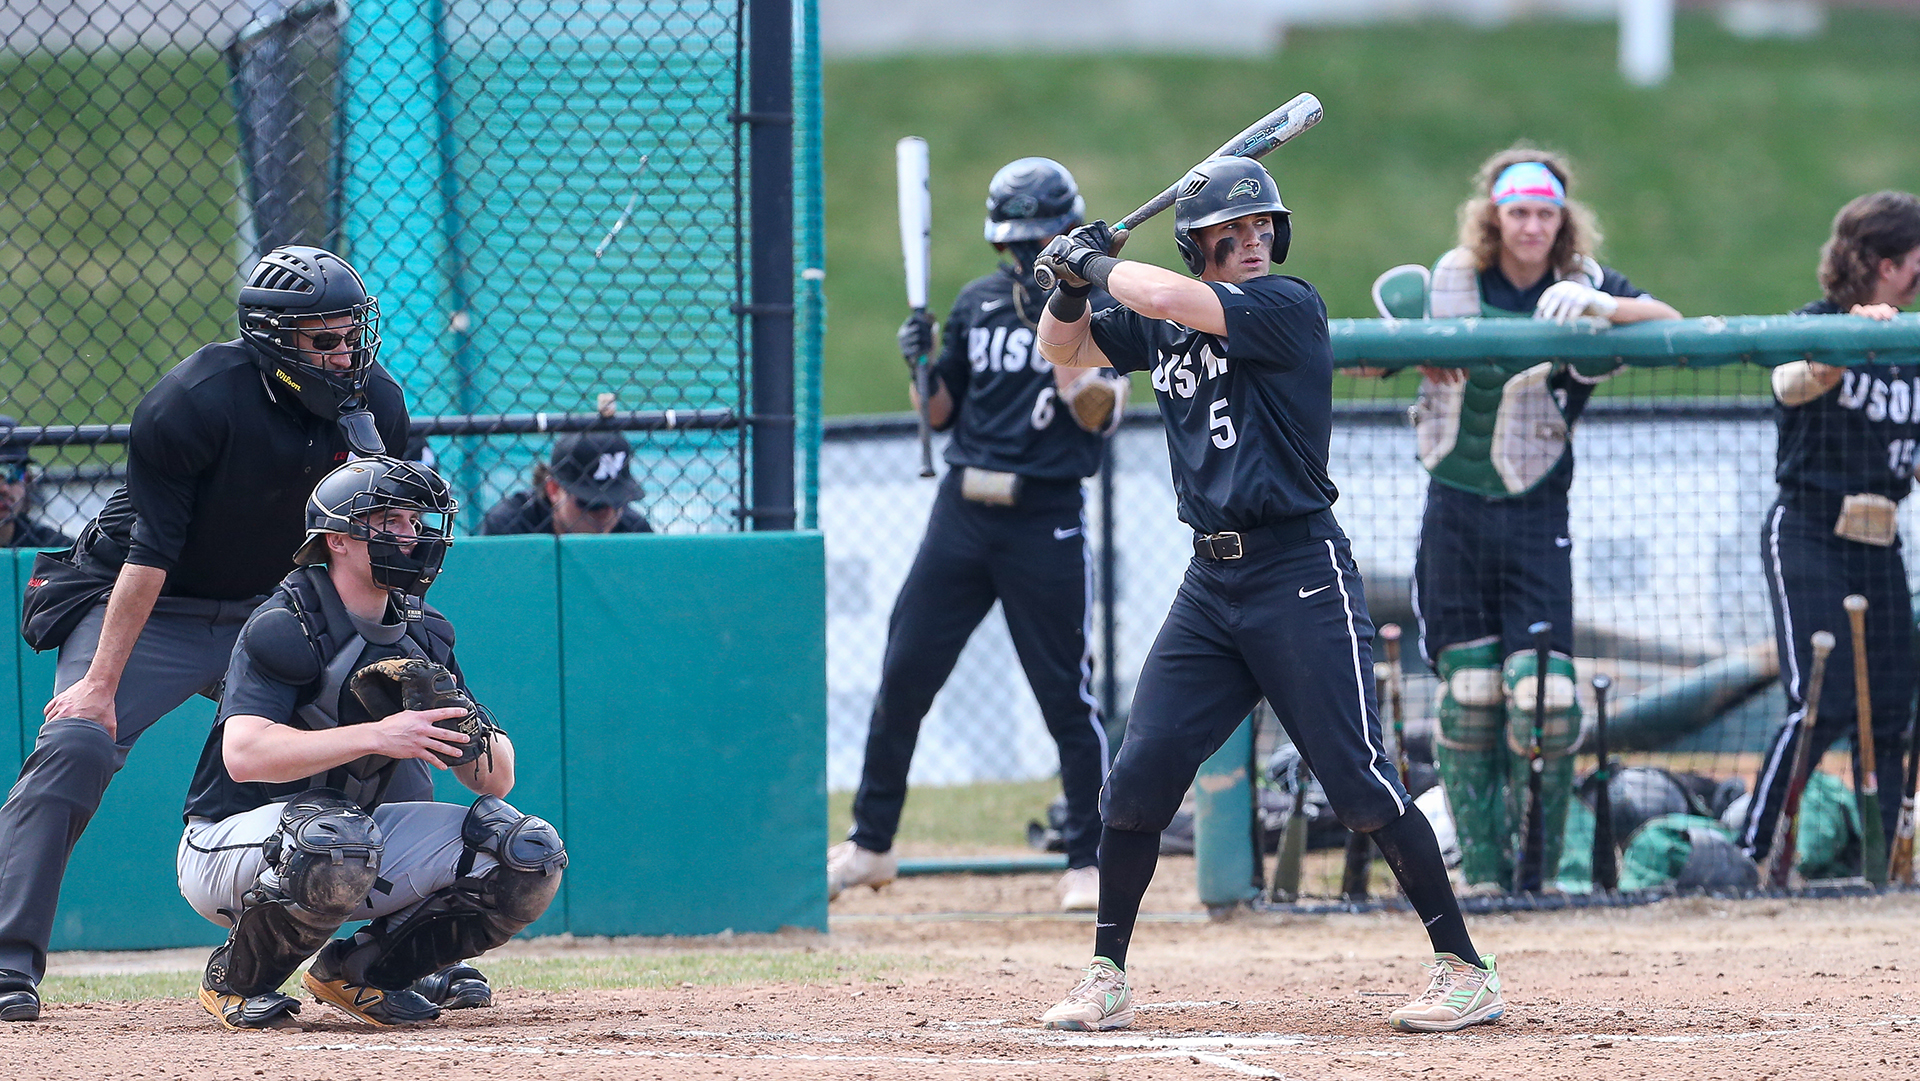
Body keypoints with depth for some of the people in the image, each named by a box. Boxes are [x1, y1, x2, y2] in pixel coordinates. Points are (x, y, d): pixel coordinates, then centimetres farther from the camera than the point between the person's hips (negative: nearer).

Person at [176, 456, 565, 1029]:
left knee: (530, 856, -10)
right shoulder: (283, 629, -17)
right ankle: (237, 979, -12)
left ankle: (361, 971, 5)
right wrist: (376, 736, -41)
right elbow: (245, 754, -34)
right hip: (230, 845, -7)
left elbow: (498, 781, 2)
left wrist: (468, 736, -22)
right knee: (336, 841, -41)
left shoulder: (422, 634, 4)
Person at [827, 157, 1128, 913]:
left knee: (1065, 692, -3)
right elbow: (939, 415, 15)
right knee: (904, 674, 2)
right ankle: (870, 844, 13)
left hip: (1045, 518, -4)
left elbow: (1100, 417, -12)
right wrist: (923, 364, -4)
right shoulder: (978, 304, 10)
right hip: (962, 510, 4)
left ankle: (1089, 863, 6)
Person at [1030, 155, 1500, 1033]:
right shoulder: (1161, 325, 11)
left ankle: (1466, 970, -2)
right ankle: (1105, 982, 11)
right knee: (1137, 776, 1)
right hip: (1211, 582, 6)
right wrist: (1070, 284, 4)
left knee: (1358, 782, -9)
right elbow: (1064, 350, 23)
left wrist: (1098, 263, -6)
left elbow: (1173, 300, -23)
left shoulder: (1287, 305, -10)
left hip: (1300, 573, -6)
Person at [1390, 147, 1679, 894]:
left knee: (1545, 696, -10)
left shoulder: (1585, 285, 0)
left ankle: (1540, 873, 3)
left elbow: (1673, 323, -15)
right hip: (1455, 511, 1)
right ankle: (1481, 872, 6)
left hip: (1536, 517, -1)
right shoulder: (1449, 280, 6)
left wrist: (1597, 303, -31)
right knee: (1467, 691, 0)